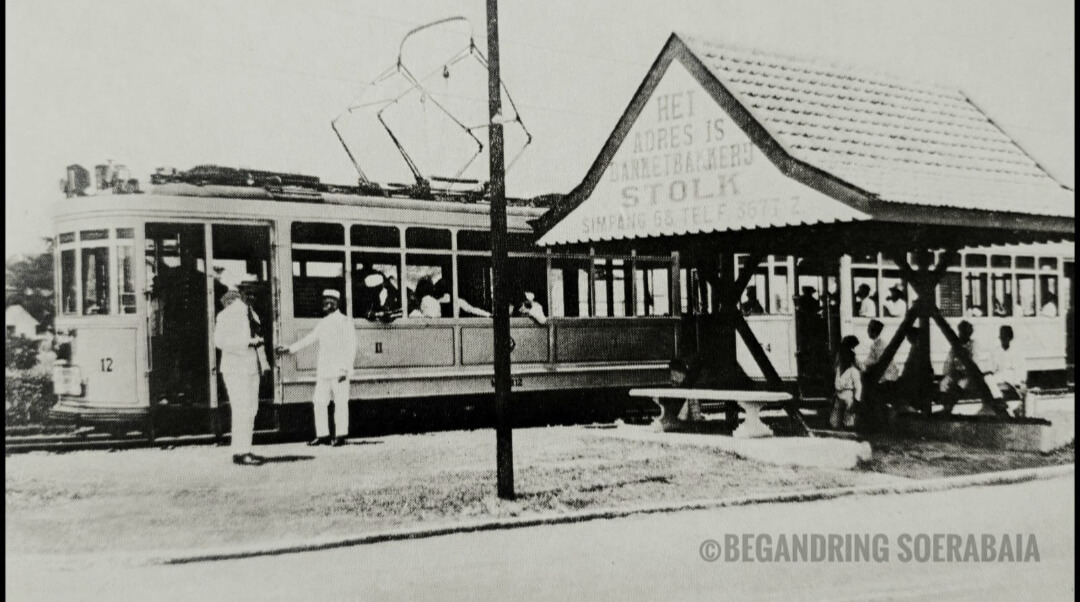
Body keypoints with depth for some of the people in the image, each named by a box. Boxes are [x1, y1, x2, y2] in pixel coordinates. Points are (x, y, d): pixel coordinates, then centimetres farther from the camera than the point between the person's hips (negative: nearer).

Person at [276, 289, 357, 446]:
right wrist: (289, 349, 18)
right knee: (319, 402, 5)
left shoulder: (344, 322, -5)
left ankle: (341, 436, 3)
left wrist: (345, 369, -14)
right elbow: (309, 339, 21)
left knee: (340, 403, -2)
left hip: (338, 370, -7)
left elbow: (351, 347, -9)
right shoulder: (323, 323, 14)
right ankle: (322, 435, 10)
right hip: (323, 371, 7)